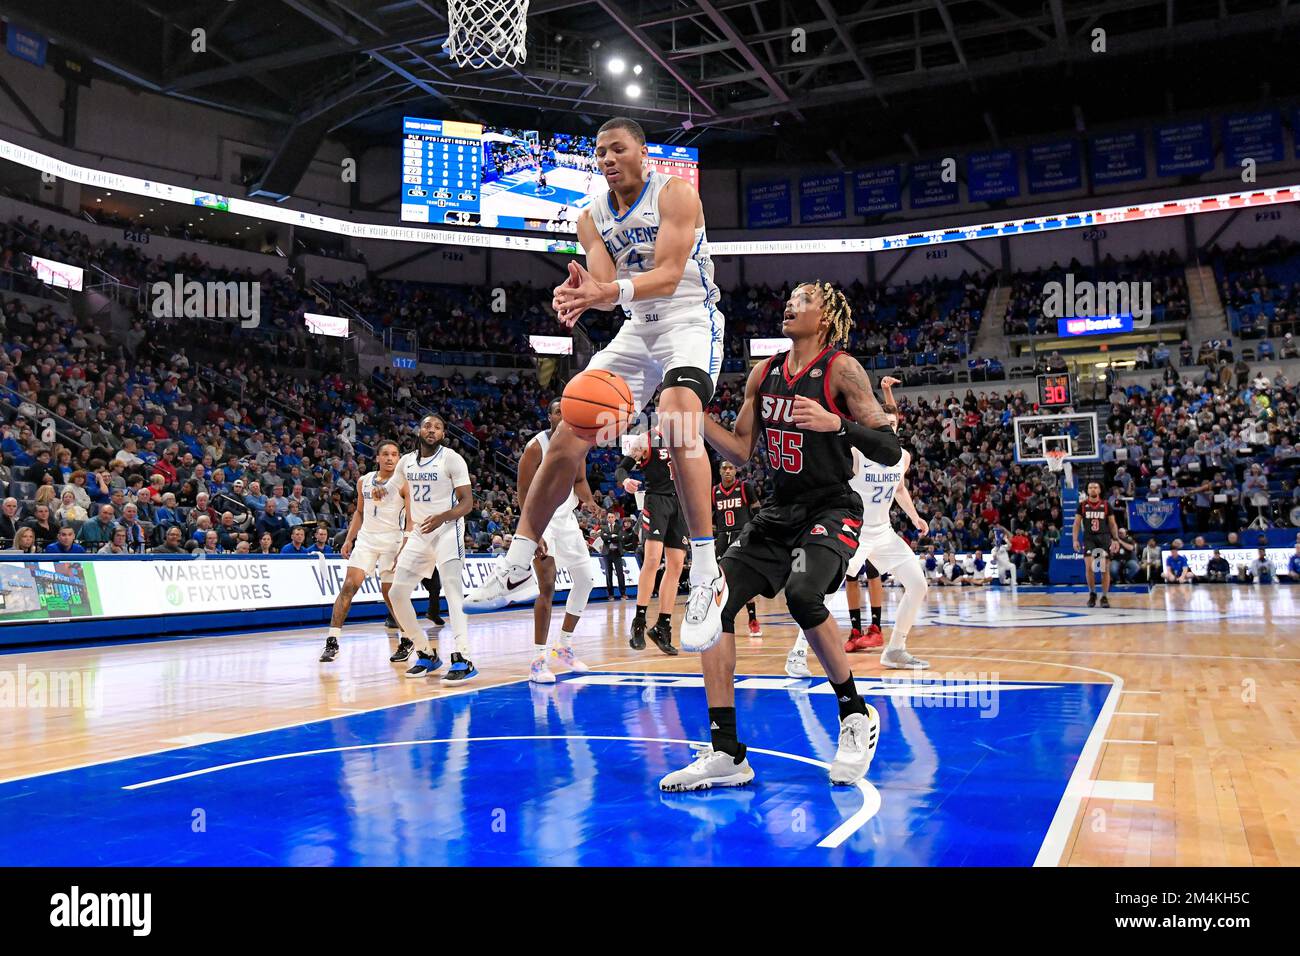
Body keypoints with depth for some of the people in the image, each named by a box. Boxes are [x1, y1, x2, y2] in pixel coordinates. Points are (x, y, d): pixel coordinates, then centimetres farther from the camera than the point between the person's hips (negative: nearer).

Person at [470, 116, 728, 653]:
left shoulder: (674, 194, -10)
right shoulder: (592, 218, 7)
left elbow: (668, 276, -23)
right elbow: (607, 286, -6)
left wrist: (611, 290, -41)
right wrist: (585, 293, -31)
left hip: (690, 321, -6)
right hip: (637, 329, 6)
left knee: (678, 420, -34)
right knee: (570, 434, -3)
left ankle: (707, 577, -29)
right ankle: (516, 565, 7)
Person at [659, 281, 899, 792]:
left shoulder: (842, 369, -8)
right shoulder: (763, 374, 9)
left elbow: (891, 451, -12)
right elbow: (739, 451, 13)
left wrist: (836, 423, -27)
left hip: (831, 511, -6)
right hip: (777, 513, 6)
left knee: (802, 593, -34)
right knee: (714, 602, -10)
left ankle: (856, 715, -7)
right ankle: (726, 754, -3)